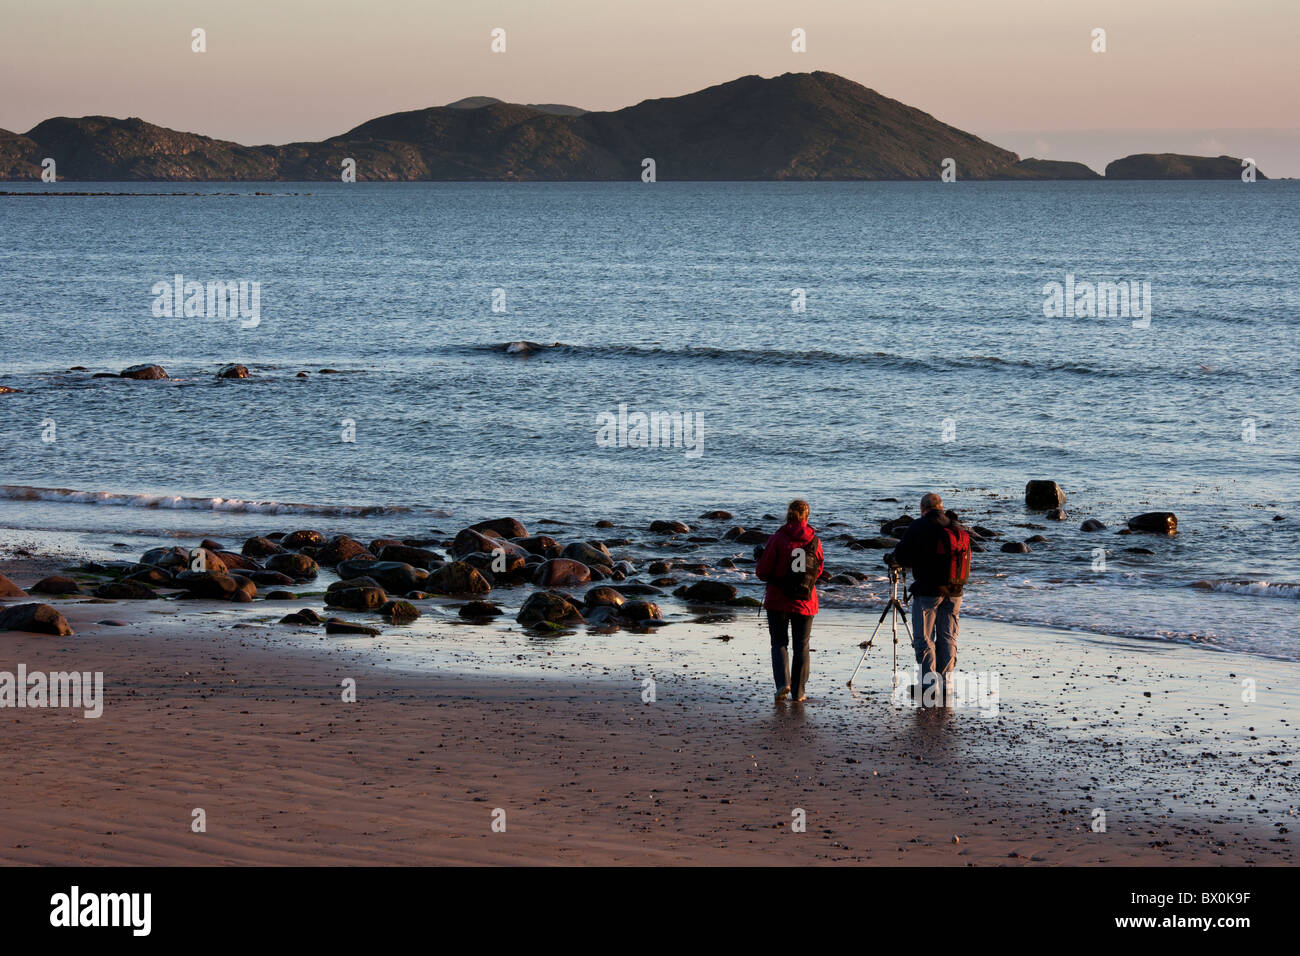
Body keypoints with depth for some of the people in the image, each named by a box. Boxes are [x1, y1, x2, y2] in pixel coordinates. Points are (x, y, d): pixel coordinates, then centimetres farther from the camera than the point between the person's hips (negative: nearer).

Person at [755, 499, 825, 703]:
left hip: (778, 600, -2)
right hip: (805, 602, 2)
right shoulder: (814, 541, -2)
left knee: (779, 643, 9)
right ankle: (798, 692, 11)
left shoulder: (778, 539, -9)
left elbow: (763, 571, -8)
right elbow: (818, 570, 9)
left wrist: (762, 555, 13)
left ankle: (783, 683, -11)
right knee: (801, 646, 11)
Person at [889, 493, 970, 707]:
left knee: (924, 640, 2)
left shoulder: (919, 527, -8)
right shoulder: (959, 529, 7)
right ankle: (946, 691, 10)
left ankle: (930, 682, -10)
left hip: (928, 591, -5)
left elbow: (900, 556, -6)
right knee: (948, 639, 10)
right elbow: (964, 558, 15)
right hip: (954, 592, 5)